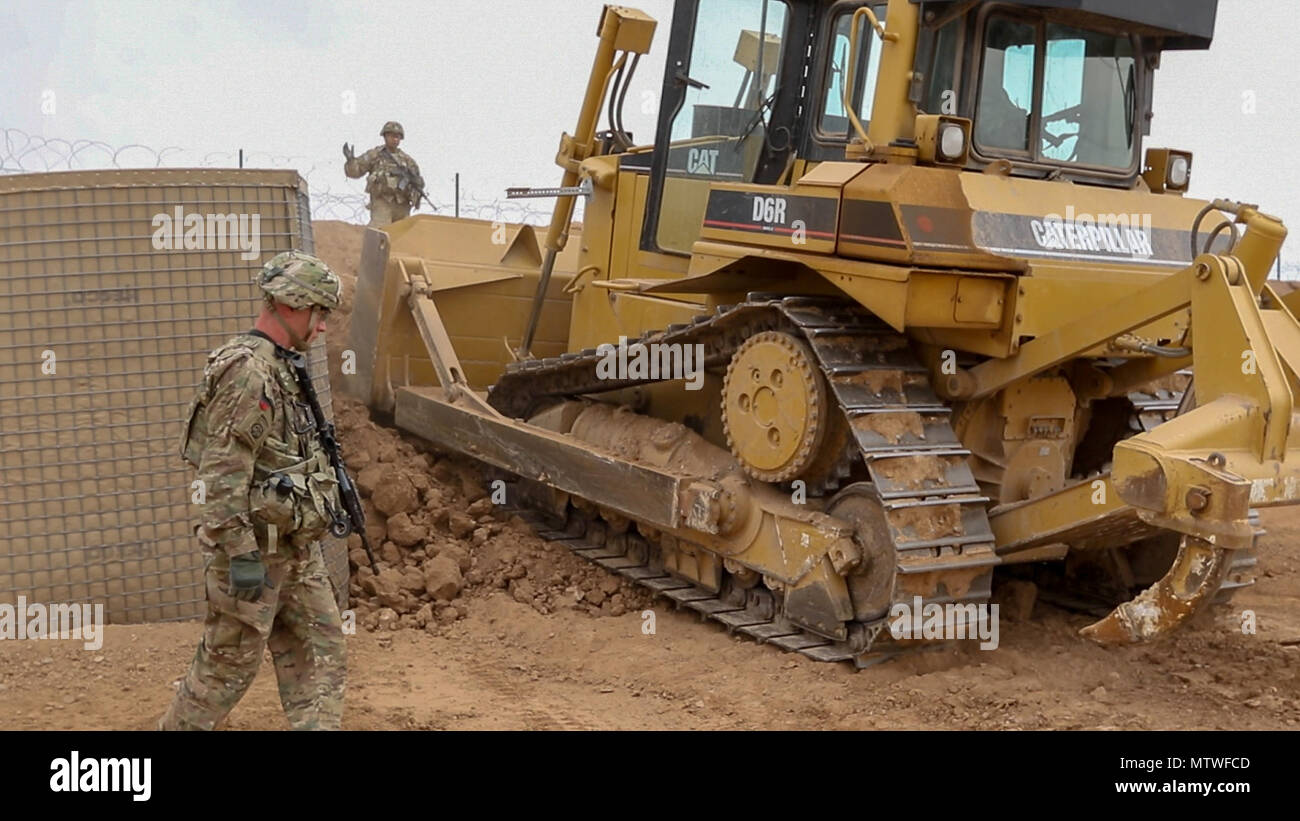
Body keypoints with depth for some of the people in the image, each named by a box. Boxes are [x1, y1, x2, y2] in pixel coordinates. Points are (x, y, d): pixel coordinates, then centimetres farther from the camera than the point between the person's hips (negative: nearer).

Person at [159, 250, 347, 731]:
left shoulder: (280, 368, 12)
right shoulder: (246, 371, -19)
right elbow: (223, 473, -23)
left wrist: (328, 502, 22)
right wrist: (241, 556, -24)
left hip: (295, 547, 9)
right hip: (255, 546, -9)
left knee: (319, 649, 9)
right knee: (229, 663, 4)